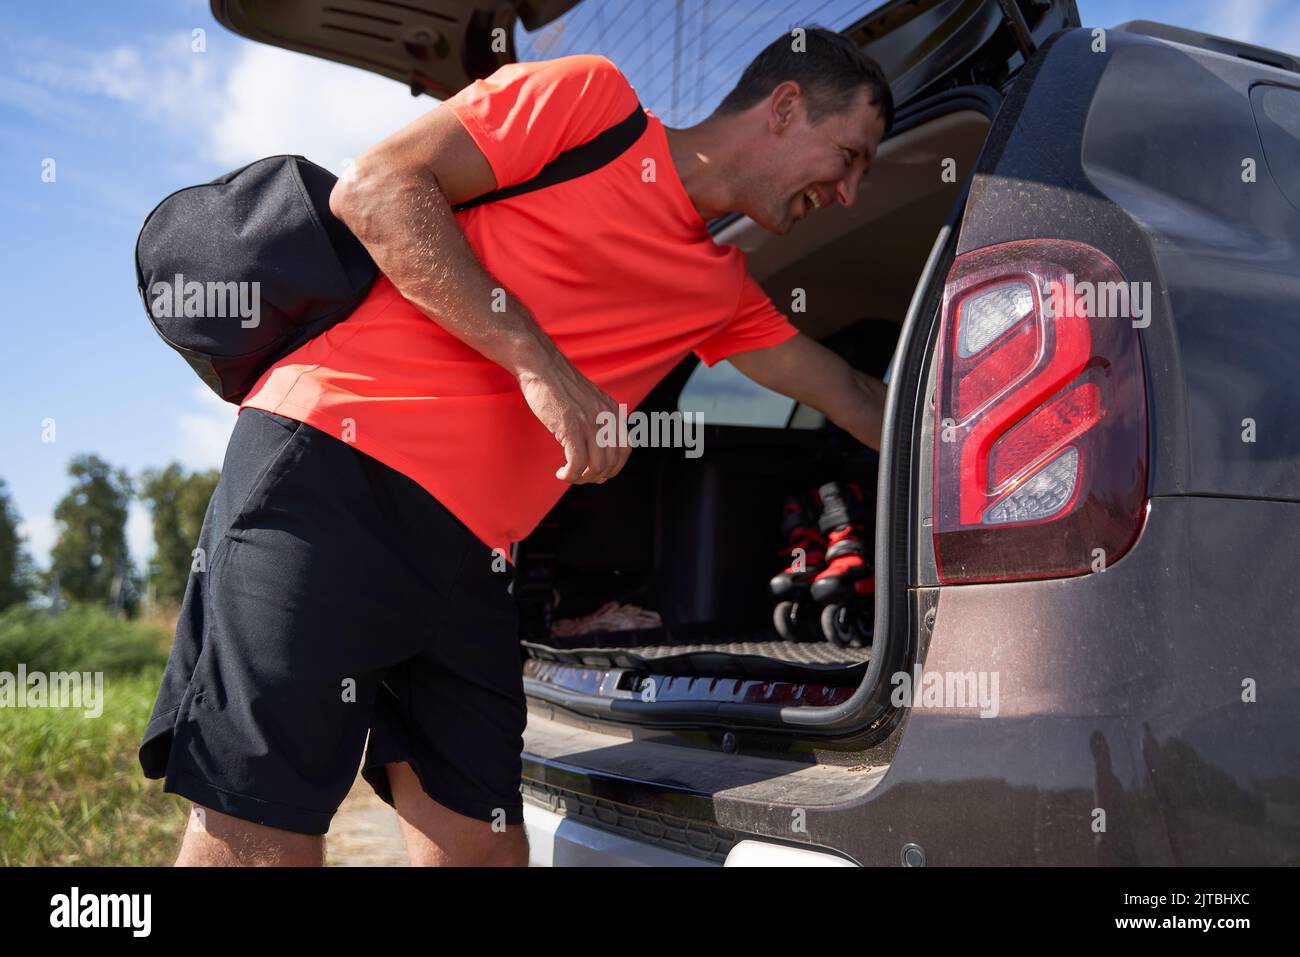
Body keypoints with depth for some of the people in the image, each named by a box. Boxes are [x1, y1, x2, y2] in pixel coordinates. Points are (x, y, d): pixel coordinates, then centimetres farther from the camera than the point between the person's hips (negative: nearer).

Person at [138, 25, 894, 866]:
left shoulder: (719, 291, 22)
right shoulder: (593, 98, 2)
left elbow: (854, 400, 31)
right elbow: (372, 187, -6)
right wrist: (537, 360, -14)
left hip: (466, 556, 8)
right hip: (332, 466, -7)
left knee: (483, 845, 4)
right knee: (264, 836, -11)